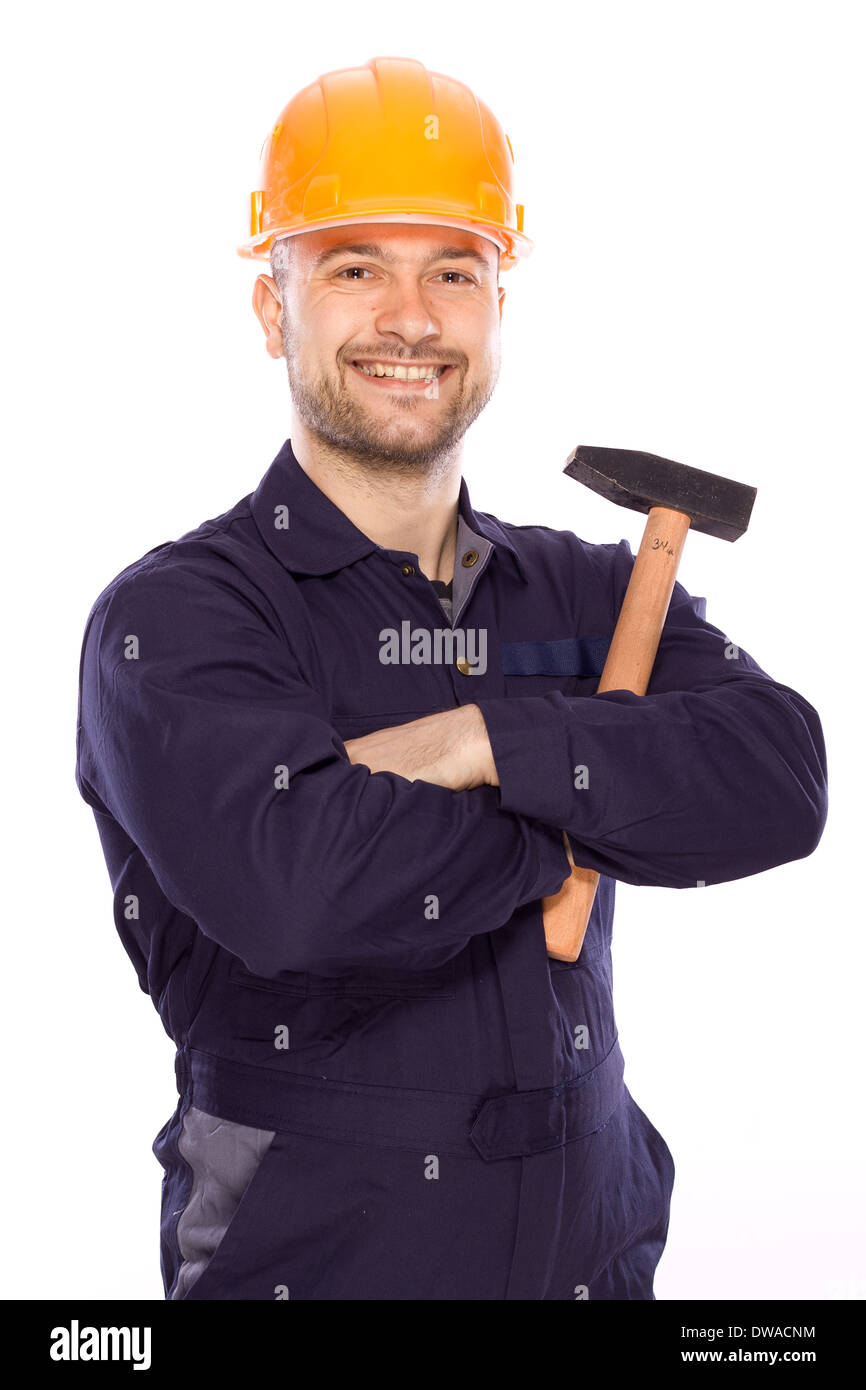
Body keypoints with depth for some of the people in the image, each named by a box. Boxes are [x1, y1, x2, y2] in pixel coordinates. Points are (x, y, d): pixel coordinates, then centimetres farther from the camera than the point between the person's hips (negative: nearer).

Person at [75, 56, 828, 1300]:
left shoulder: (590, 592, 4)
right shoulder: (169, 620, -10)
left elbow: (781, 780, -11)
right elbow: (294, 889, -27)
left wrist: (495, 743, -21)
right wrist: (582, 817, -14)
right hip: (301, 1256, -4)